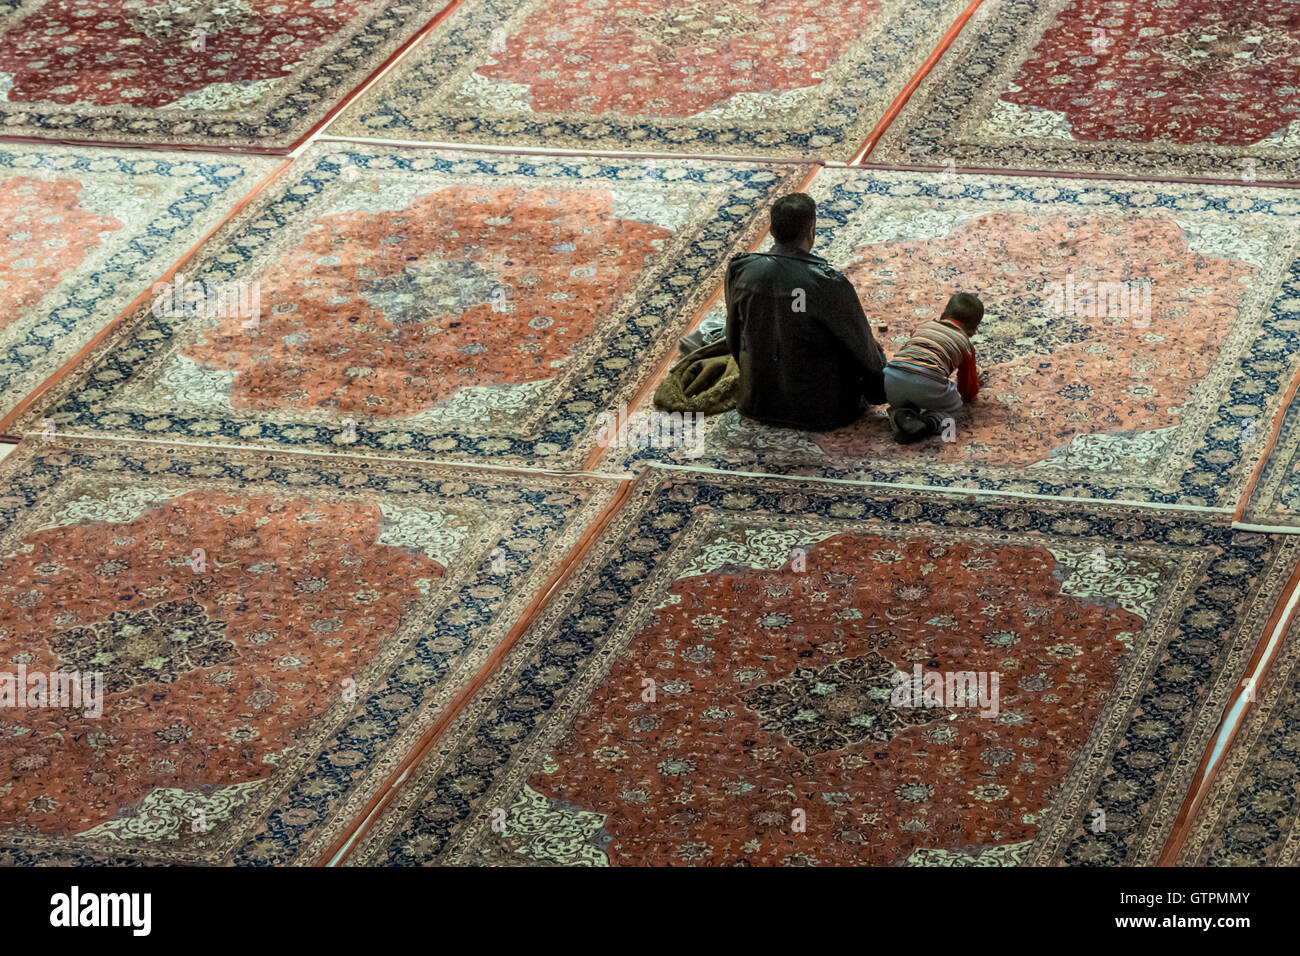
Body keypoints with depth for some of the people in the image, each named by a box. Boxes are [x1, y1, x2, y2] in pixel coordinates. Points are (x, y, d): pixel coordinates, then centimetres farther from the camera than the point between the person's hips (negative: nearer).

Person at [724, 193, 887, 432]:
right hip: (819, 412, -5)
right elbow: (862, 348, -9)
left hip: (755, 404, 5)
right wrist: (878, 393, 11)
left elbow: (733, 337, 6)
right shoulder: (827, 284, -24)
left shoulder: (740, 272, -11)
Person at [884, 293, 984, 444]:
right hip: (928, 383, -2)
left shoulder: (924, 326, 31)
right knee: (952, 408, 26)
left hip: (893, 377, 2)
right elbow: (968, 394, 33)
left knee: (900, 403, 33)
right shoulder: (966, 345, 23)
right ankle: (930, 422, -6)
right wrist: (974, 385, 59)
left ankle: (902, 416, -2)